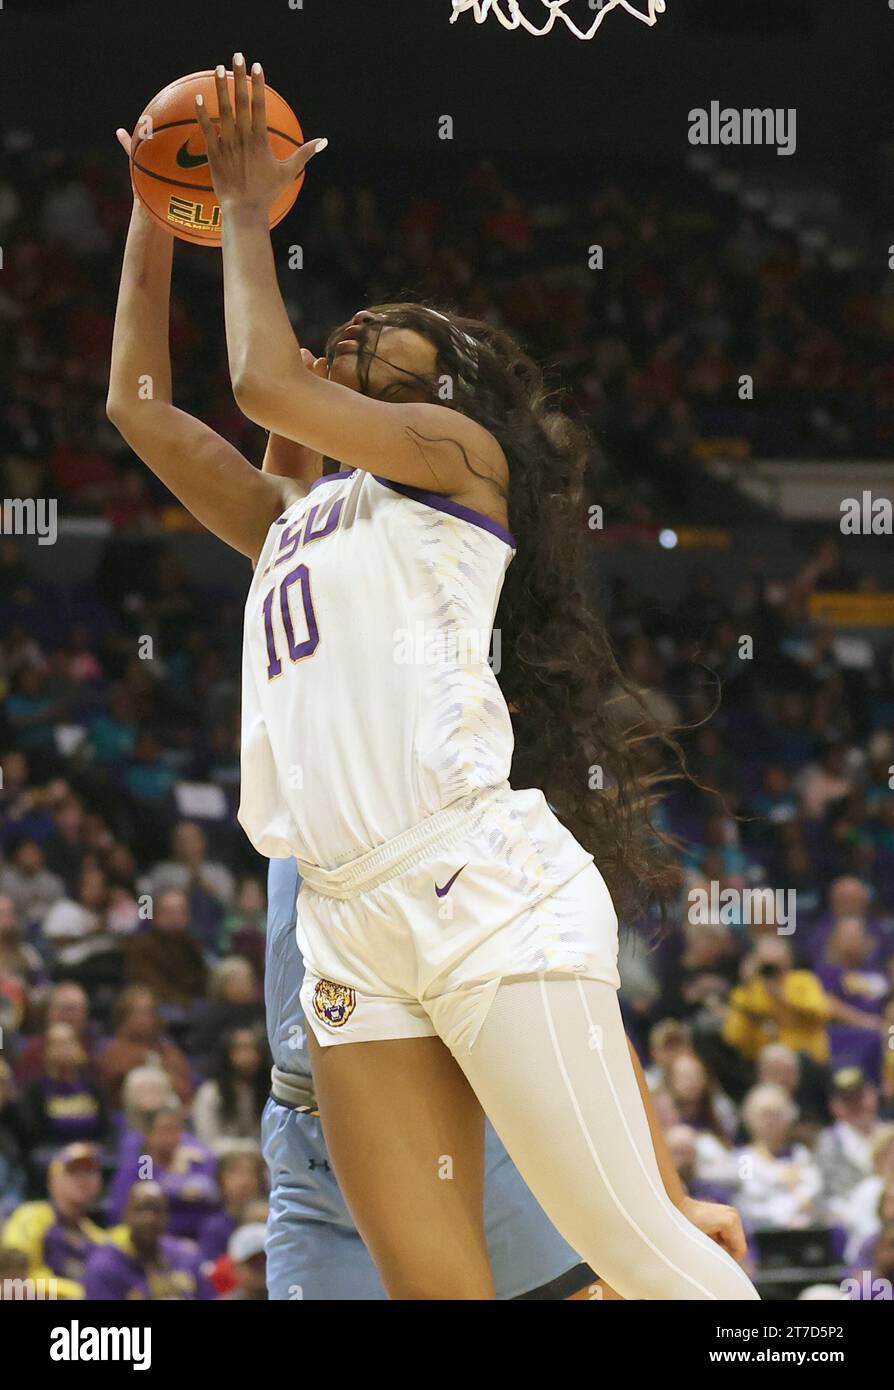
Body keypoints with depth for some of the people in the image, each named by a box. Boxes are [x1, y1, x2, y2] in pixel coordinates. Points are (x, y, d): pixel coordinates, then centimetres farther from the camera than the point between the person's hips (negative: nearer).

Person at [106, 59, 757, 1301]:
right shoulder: (292, 524, 29)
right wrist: (156, 215, 29)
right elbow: (140, 406, 31)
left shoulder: (460, 452, 9)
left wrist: (247, 212, 10)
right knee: (430, 1282, -3)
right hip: (348, 923, 7)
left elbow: (265, 381, -4)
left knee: (635, 1245, -13)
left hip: (483, 889, -7)